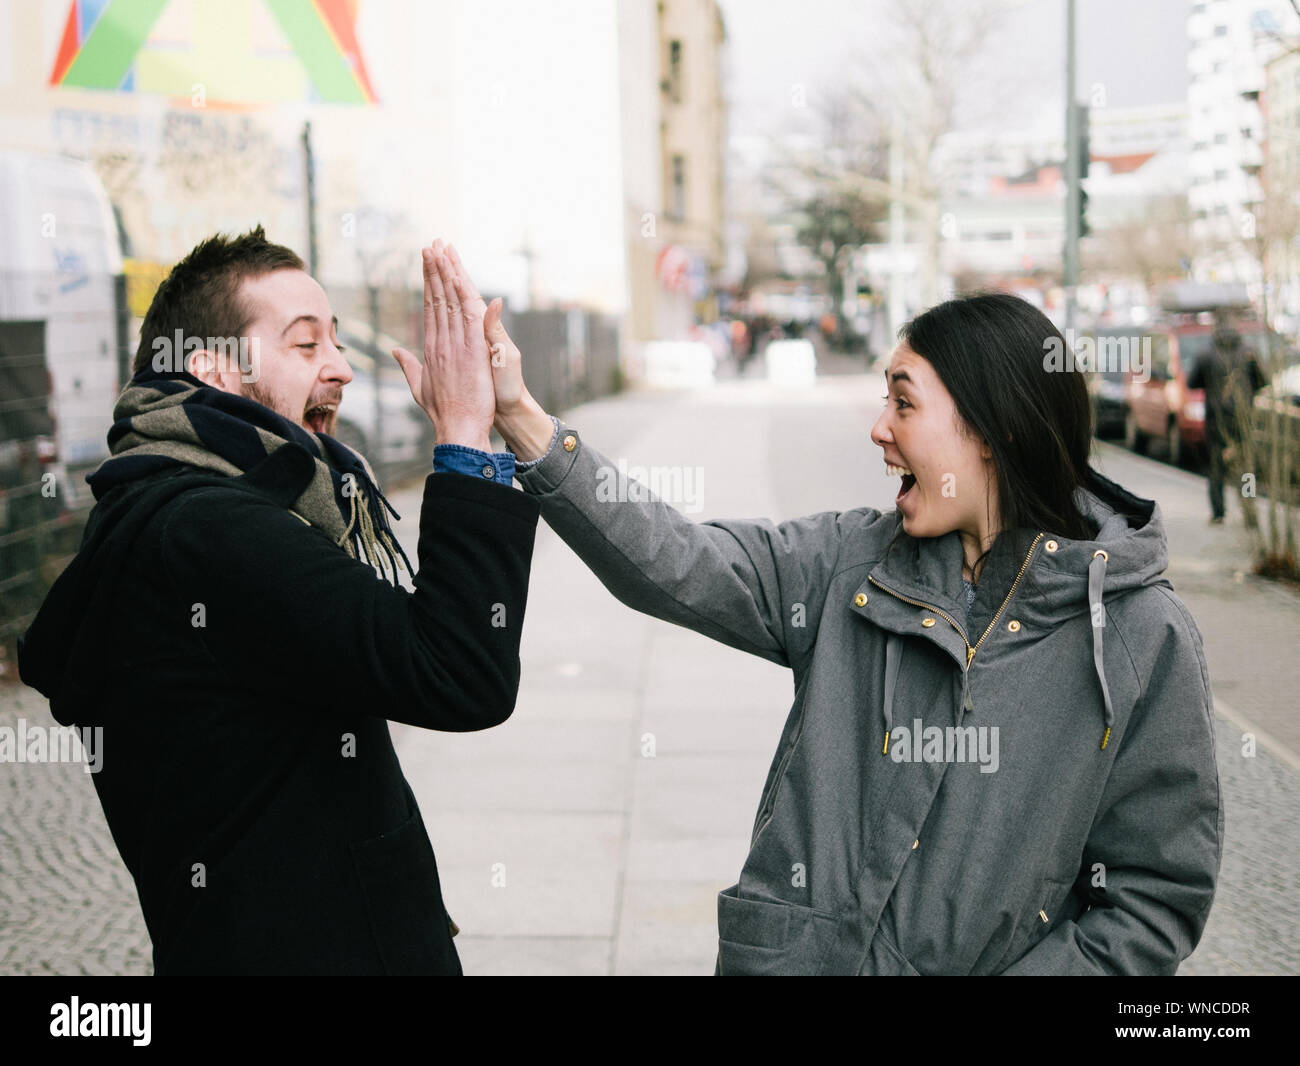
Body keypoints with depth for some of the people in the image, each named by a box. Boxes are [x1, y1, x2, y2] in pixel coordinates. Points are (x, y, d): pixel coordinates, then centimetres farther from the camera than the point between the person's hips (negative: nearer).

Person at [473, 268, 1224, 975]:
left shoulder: (1143, 637, -10)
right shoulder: (850, 564, 0)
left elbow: (1161, 894, -8)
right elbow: (674, 565, -9)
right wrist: (521, 416, -16)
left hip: (989, 963, -2)